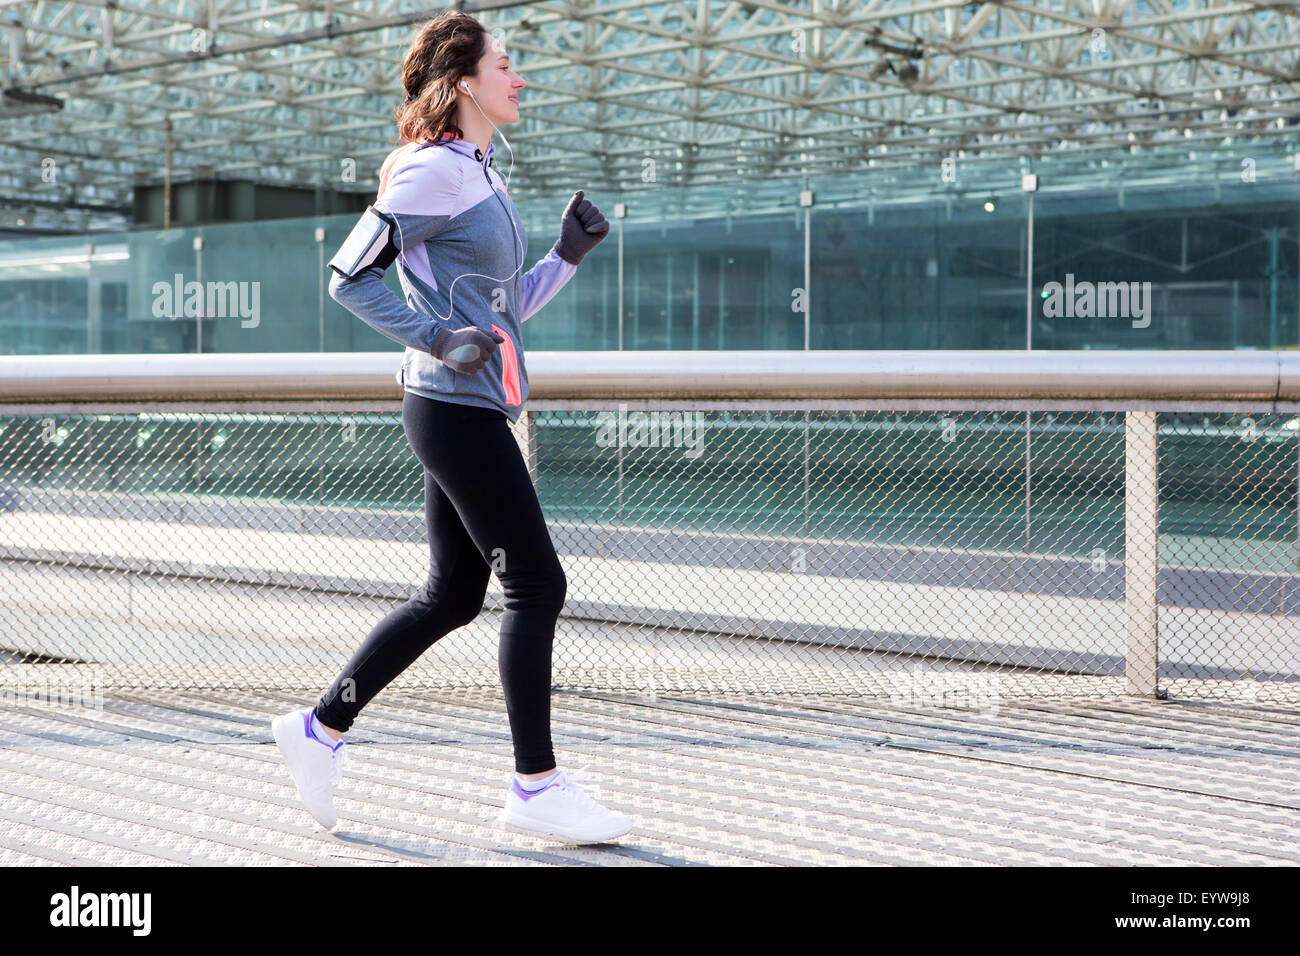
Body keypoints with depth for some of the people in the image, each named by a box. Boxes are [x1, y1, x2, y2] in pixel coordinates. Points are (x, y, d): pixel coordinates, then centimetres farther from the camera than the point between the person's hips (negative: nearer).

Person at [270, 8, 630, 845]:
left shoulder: (483, 178, 19)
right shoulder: (433, 172, -11)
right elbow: (350, 276, -14)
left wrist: (570, 255, 10)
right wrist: (437, 339, -22)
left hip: (475, 408, 10)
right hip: (455, 408, -10)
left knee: (453, 595, 12)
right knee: (538, 583, -7)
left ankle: (321, 729, 22)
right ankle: (536, 785, 0)